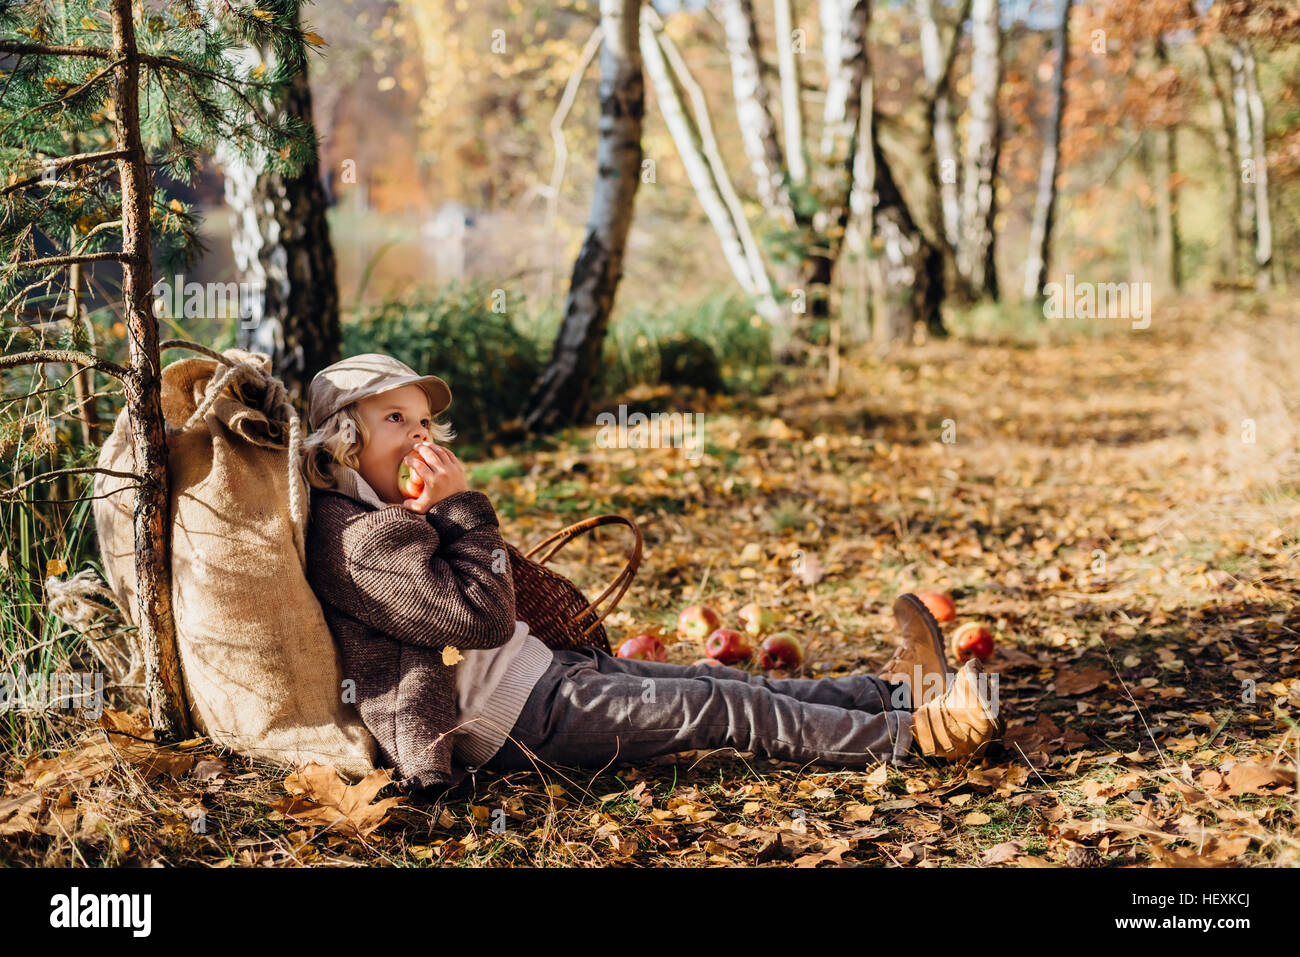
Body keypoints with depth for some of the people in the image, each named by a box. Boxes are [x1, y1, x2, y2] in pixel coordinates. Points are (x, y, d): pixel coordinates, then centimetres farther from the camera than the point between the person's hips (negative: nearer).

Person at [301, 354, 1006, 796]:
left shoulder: (392, 517, 15)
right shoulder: (359, 539, -19)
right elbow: (482, 616, -24)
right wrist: (463, 506, -18)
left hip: (539, 671, 10)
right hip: (521, 719, -10)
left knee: (721, 681, 8)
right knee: (724, 710, -9)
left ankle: (893, 691, 14)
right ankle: (914, 733, -2)